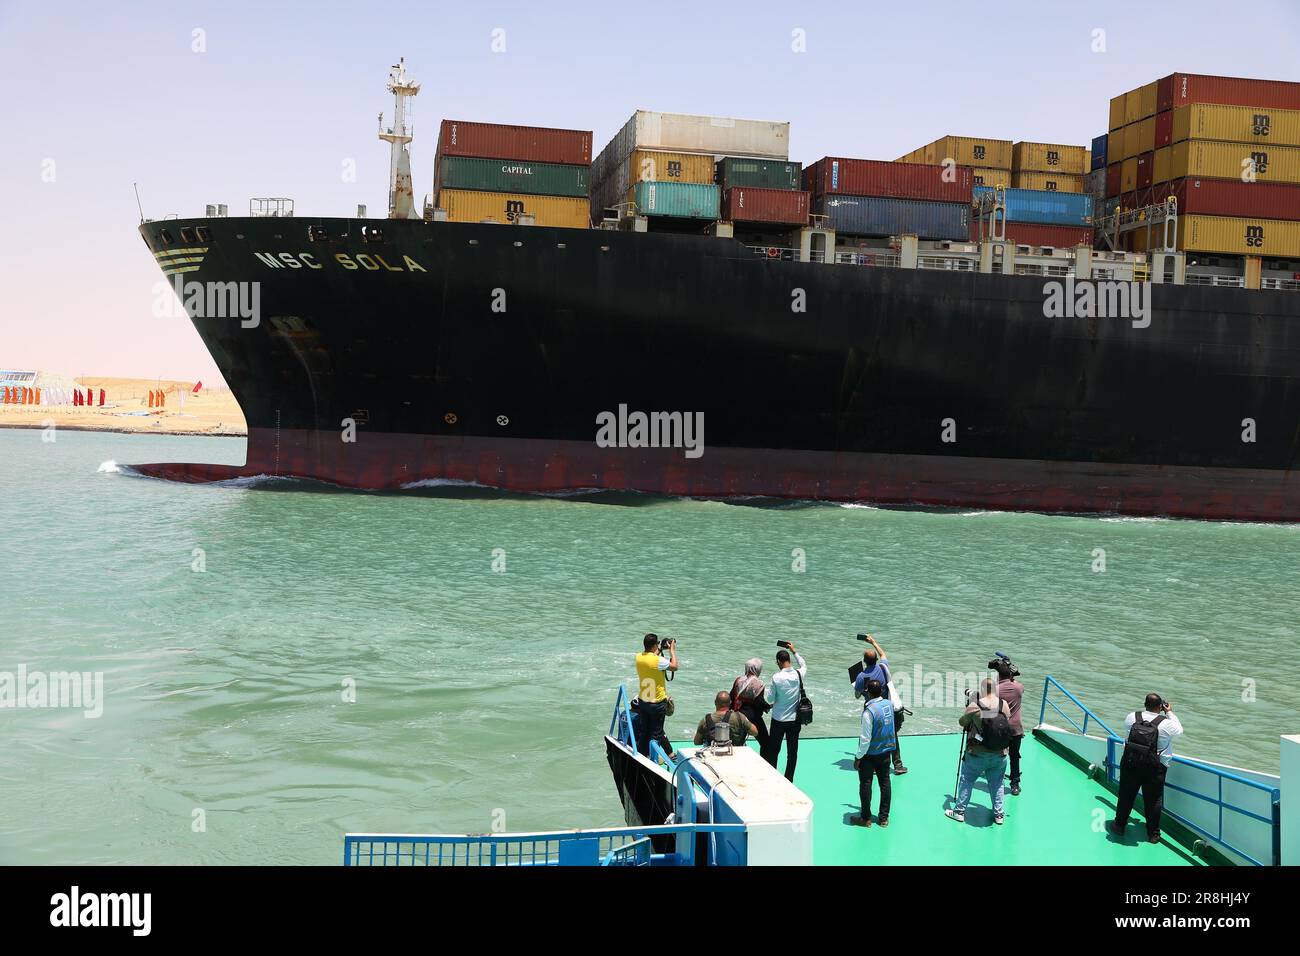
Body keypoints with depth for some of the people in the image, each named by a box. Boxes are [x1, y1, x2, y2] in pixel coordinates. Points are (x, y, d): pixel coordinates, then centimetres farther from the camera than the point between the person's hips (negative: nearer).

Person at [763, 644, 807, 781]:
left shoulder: (776, 677, -18)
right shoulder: (799, 674, -8)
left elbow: (769, 699, -10)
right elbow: (804, 666, 18)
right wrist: (795, 652, 24)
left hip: (778, 720, -2)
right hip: (795, 719, 3)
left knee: (773, 751, 12)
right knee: (792, 752, 11)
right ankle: (789, 780, 16)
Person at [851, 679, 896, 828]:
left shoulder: (869, 711, -23)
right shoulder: (889, 704, -4)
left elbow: (865, 738, -21)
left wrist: (858, 757, -13)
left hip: (870, 753, -6)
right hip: (886, 750, 6)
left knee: (865, 784, 6)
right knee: (885, 782, 12)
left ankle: (866, 818, 14)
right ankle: (884, 817, 20)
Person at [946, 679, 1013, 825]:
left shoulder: (974, 706, -13)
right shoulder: (1004, 705, -4)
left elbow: (962, 723, 0)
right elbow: (1008, 723, 10)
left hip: (977, 754, -3)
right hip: (1000, 754, 3)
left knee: (966, 781, 13)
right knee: (997, 783, 18)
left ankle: (959, 811, 19)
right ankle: (998, 814, 22)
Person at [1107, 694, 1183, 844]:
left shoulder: (1132, 717, -5)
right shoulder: (1167, 723, -12)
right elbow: (1179, 731, 8)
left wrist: (1145, 709, 20)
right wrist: (1170, 713, 17)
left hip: (1130, 764, 2)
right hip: (1154, 769, -2)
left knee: (1126, 796, 16)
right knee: (1153, 800, 10)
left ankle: (1119, 826, 31)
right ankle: (1153, 833, 19)